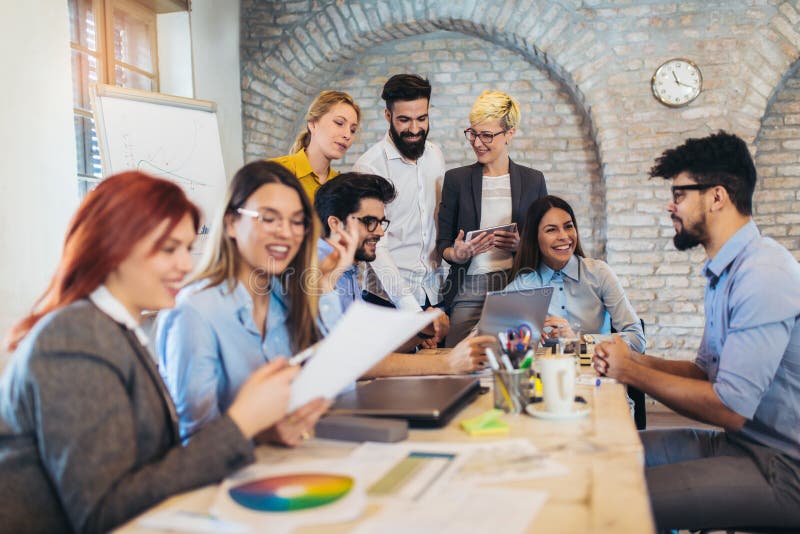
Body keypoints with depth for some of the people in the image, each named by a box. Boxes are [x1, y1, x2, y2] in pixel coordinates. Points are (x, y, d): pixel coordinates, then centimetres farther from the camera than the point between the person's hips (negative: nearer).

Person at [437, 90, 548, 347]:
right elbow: (443, 242, 7)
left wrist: (522, 244, -9)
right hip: (469, 293, 0)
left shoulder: (533, 180, 10)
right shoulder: (456, 179, 8)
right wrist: (456, 254, -15)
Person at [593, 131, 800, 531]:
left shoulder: (764, 275, -21)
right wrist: (636, 361, -2)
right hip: (741, 442, 9)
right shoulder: (725, 272, 12)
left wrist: (633, 372, -14)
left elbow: (730, 408, -25)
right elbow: (707, 371, 15)